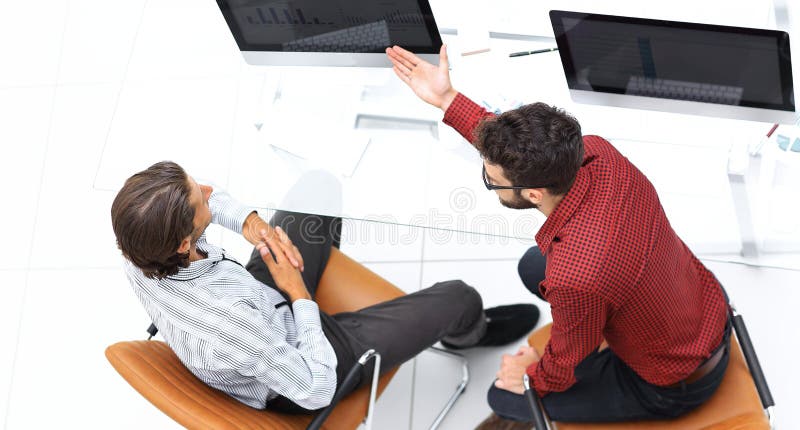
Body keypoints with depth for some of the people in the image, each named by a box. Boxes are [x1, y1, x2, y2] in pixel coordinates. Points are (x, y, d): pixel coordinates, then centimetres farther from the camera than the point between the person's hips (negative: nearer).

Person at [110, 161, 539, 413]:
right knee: (459, 298, 0)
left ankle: (327, 265, 53)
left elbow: (210, 199, -2)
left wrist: (249, 220, -20)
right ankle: (468, 332, 41)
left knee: (318, 185, 17)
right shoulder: (230, 326, -46)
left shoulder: (137, 254, -26)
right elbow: (316, 389, -29)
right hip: (307, 355, -6)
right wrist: (299, 293, -21)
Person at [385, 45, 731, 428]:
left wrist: (528, 372, 3)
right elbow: (517, 151, 0)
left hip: (677, 386, -6)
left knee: (505, 397, 6)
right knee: (534, 266, 15)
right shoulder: (596, 153, -23)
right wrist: (447, 99, -2)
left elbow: (560, 373, -19)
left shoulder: (574, 277, -41)